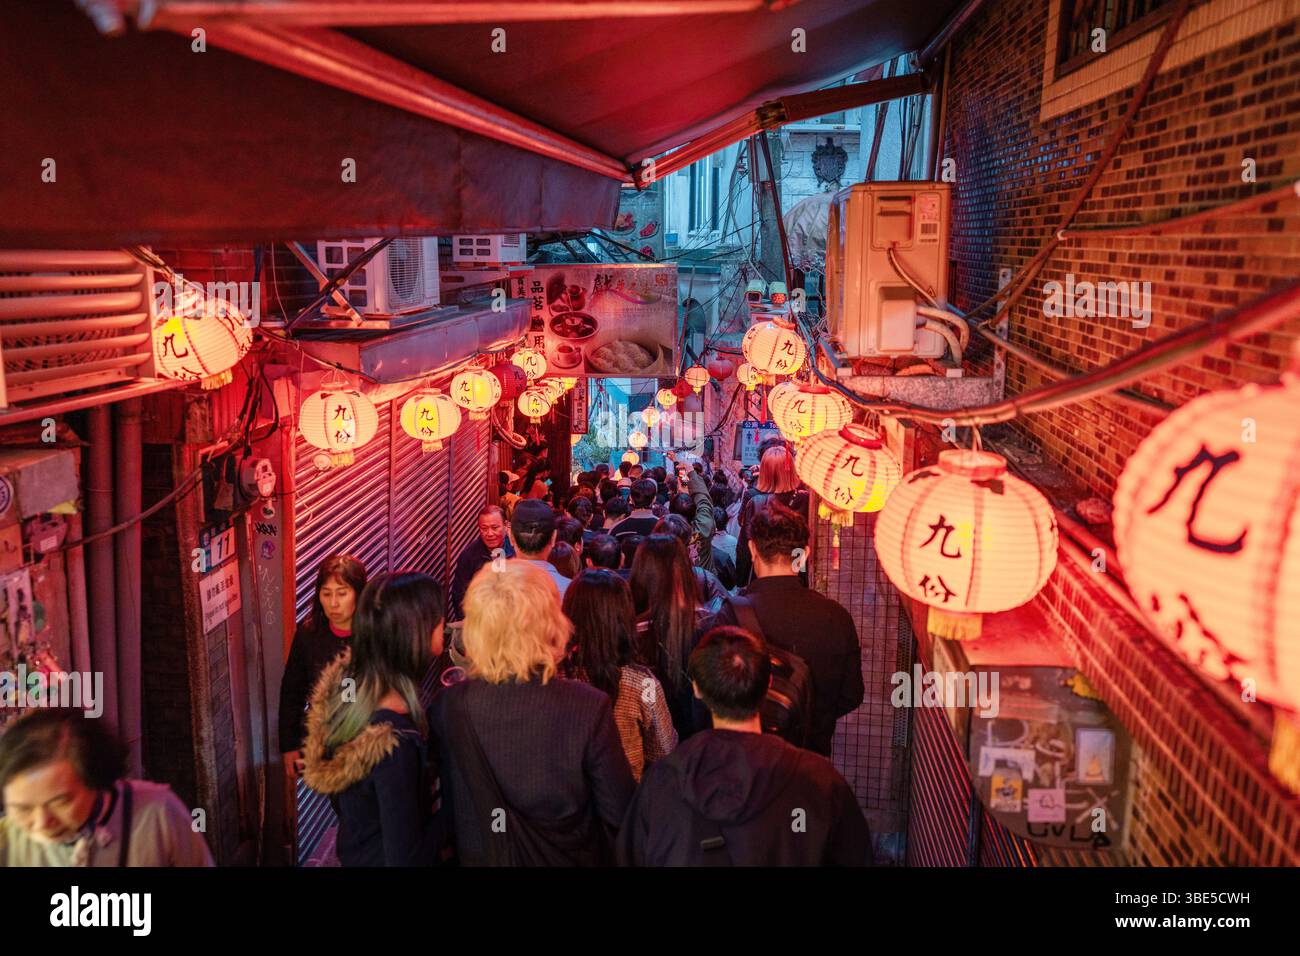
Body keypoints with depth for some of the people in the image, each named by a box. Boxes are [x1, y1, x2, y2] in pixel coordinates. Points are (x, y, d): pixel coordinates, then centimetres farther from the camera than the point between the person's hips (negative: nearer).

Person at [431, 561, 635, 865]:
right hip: (568, 857, -2)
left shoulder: (448, 706, -19)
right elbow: (619, 813, -17)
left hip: (481, 856, 2)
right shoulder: (589, 707, -27)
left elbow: (447, 810, -5)